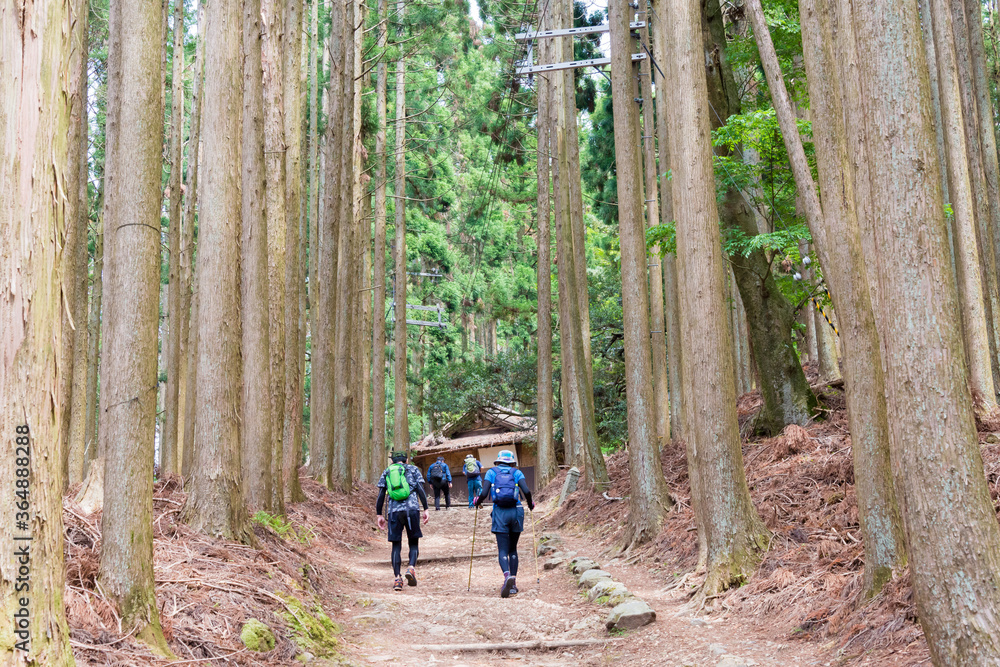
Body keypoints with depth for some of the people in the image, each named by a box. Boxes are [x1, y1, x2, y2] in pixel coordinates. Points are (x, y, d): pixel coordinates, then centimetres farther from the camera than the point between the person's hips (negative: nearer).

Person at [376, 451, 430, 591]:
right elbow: (420, 490, 3)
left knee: (396, 545, 6)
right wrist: (426, 509, 2)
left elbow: (381, 495, 12)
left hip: (394, 511, 1)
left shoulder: (386, 472, 19)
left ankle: (397, 578, -5)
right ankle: (411, 568, -16)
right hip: (412, 509, -1)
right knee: (413, 543, 9)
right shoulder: (413, 469, 15)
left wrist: (379, 515, 14)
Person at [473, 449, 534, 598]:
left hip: (500, 513, -1)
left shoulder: (491, 472, 9)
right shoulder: (516, 472, 10)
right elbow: (526, 491, -5)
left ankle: (507, 576, -32)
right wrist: (530, 504, 14)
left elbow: (484, 494, -3)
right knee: (513, 549, 14)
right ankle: (513, 585, 11)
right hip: (516, 512, 1)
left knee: (503, 550, -5)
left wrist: (477, 502, 17)